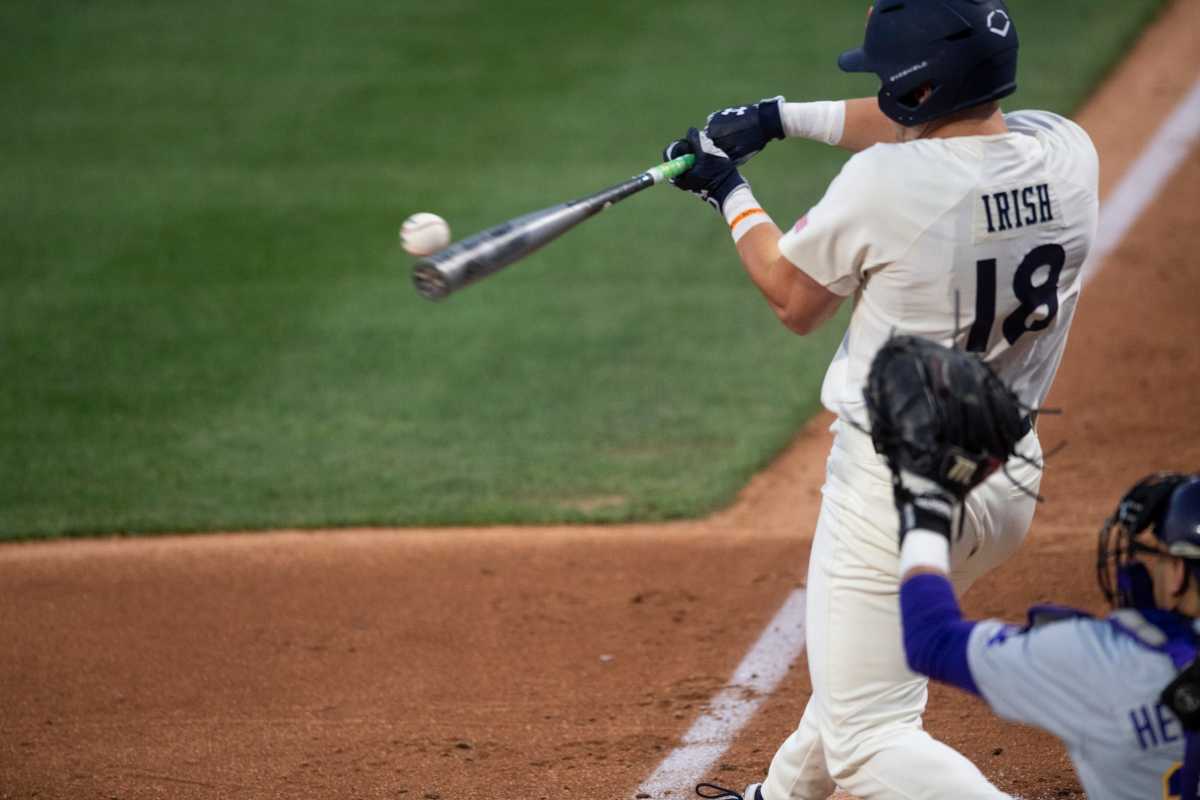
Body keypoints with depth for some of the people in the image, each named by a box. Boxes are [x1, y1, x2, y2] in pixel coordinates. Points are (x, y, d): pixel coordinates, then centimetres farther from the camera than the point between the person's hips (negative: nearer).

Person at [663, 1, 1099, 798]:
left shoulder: (884, 184, -24)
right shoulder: (1066, 154, -7)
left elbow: (794, 300, -4)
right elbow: (932, 127, 15)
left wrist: (730, 193, 11)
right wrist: (783, 117, 15)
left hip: (898, 485, -8)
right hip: (1013, 478, 8)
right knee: (865, 646, 32)